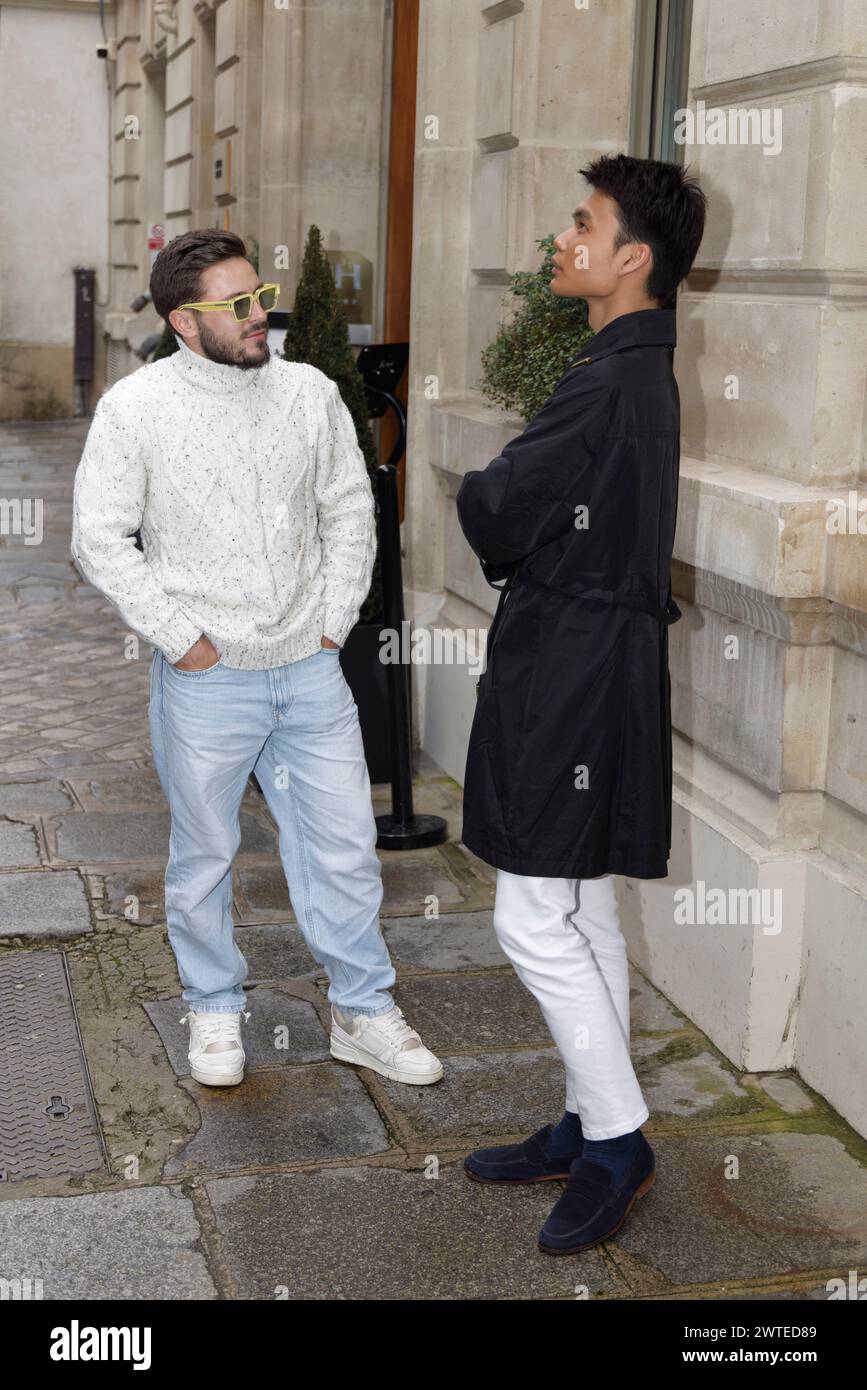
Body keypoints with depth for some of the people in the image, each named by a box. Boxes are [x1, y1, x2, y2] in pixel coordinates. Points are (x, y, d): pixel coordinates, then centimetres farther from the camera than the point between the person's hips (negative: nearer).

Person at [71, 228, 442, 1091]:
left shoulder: (309, 392, 2)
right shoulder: (135, 408, -8)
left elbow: (350, 510, 11)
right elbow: (100, 540, -6)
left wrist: (336, 621, 4)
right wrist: (179, 636, -9)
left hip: (309, 669, 3)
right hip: (206, 676, -3)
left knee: (344, 846, 7)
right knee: (203, 855, 11)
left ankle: (363, 1015, 24)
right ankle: (215, 1011, 32)